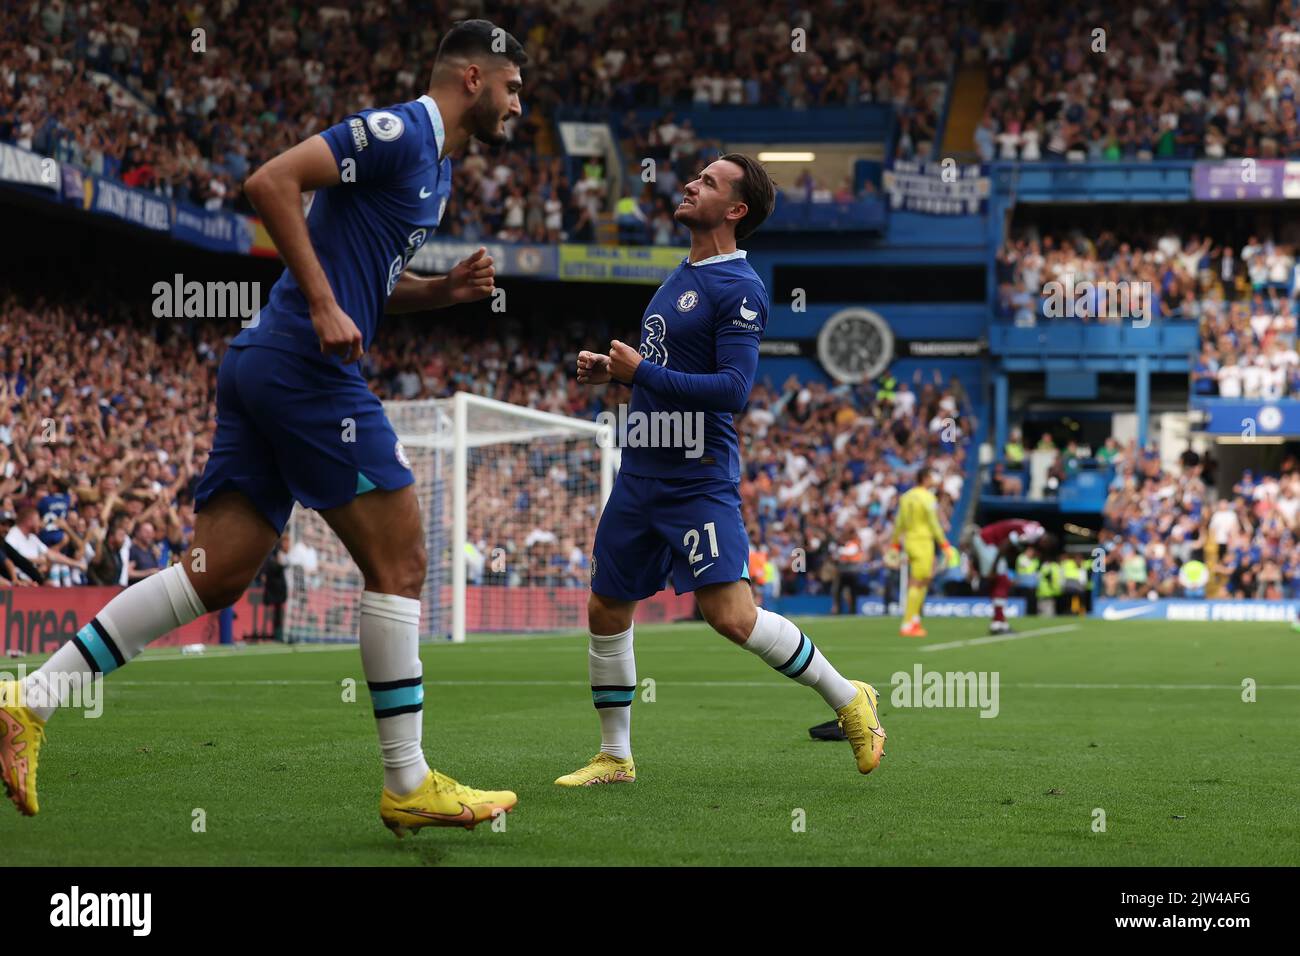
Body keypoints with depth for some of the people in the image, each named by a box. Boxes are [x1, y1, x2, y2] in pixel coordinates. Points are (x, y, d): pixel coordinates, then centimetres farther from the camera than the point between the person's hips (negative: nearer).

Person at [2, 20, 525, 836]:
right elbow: (271, 183, -18)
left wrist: (444, 290, 13)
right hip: (306, 368, -10)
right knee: (400, 561, -5)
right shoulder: (397, 132, -8)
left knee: (216, 576, 5)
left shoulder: (436, 166, 23)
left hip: (267, 369, 10)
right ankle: (410, 785, 1)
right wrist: (323, 306, -20)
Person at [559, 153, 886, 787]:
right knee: (605, 611, 9)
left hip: (698, 480, -9)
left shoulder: (738, 289, -13)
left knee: (732, 616, -16)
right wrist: (612, 372, 10)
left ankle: (849, 701, 3)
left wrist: (640, 372, -17)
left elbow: (732, 388, -22)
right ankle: (615, 757, 21)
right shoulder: (681, 276, 16)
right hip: (641, 473, 9)